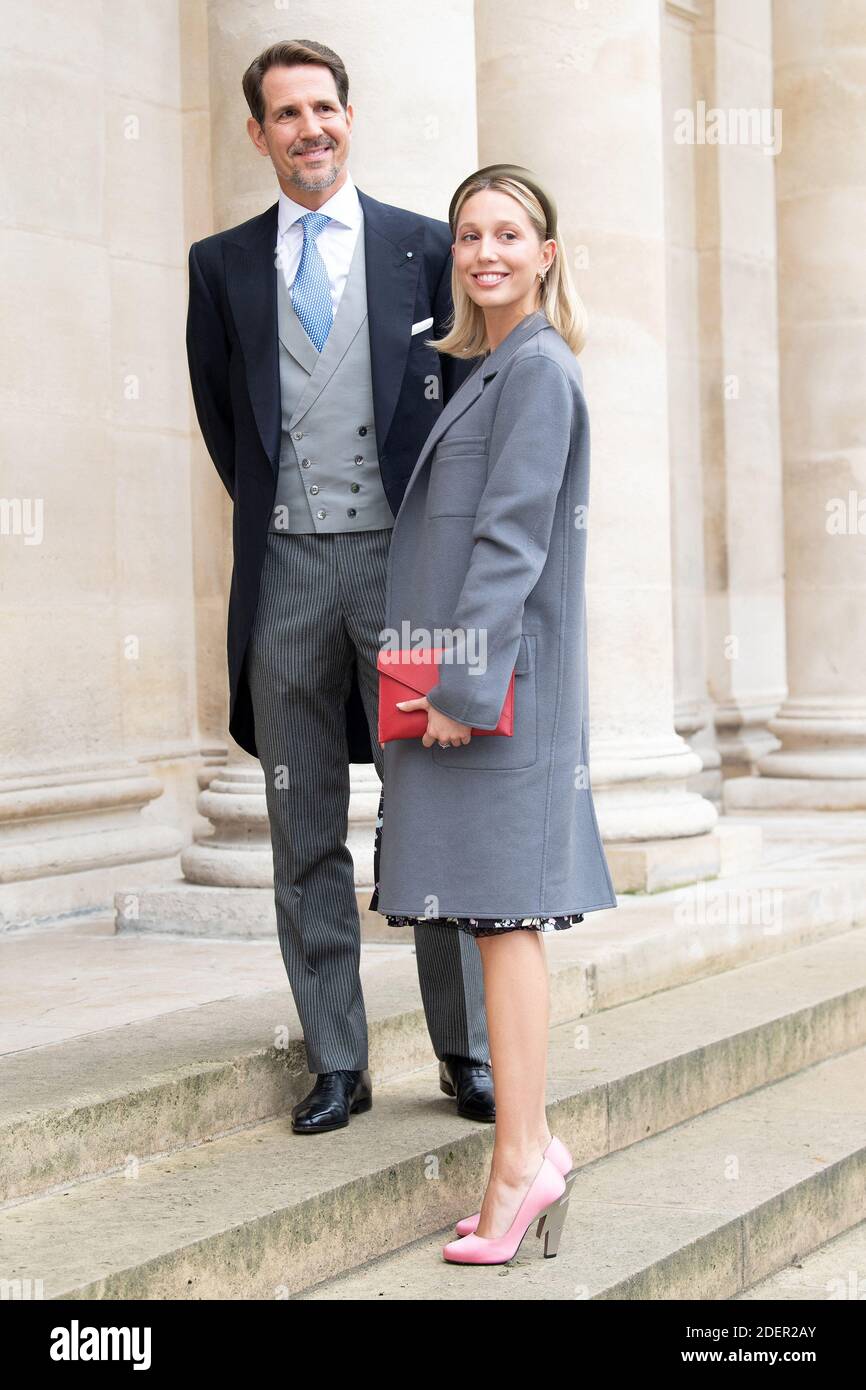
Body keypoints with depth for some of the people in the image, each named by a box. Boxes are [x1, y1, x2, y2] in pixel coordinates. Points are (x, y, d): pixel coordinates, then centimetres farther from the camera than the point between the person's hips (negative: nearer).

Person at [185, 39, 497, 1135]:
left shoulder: (424, 248, 5)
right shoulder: (222, 264, 9)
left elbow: (462, 396, 8)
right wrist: (266, 510, 12)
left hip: (400, 554, -2)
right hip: (285, 563, 2)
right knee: (305, 831, 5)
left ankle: (466, 1051, 9)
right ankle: (335, 1062, 13)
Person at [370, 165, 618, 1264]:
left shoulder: (538, 369, -10)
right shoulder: (486, 370, 18)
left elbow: (512, 539, -17)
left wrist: (464, 683, -19)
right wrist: (444, 675, 16)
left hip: (500, 680, -9)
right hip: (466, 675, 9)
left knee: (502, 908, -7)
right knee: (497, 914, 11)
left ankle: (520, 1161, -2)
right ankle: (530, 1144, 19)